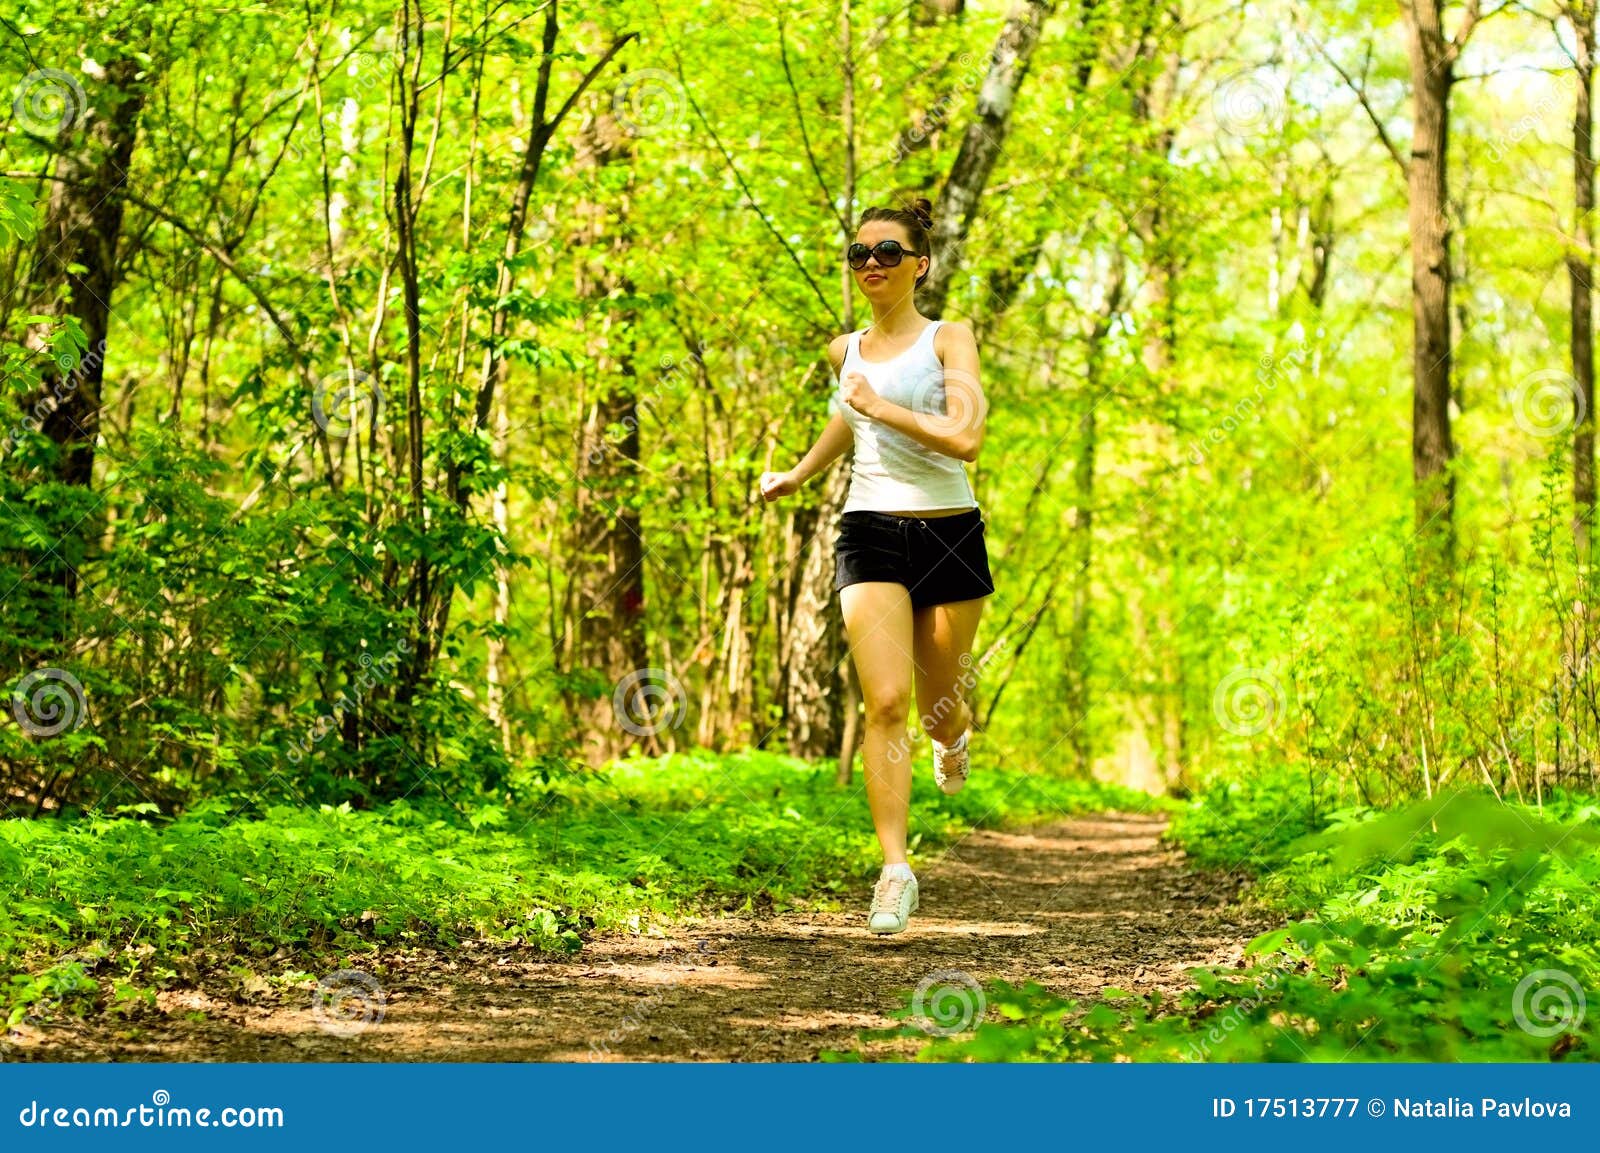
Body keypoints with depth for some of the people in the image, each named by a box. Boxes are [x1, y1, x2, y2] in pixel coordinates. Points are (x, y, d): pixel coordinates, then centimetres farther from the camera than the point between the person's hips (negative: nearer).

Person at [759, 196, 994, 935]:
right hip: (871, 536, 2)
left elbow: (966, 437, -17)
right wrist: (796, 476, 34)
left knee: (938, 707, 10)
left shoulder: (949, 340, -3)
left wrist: (880, 407, -16)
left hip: (950, 536, -2)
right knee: (885, 702, -15)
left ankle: (953, 735, 50)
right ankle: (895, 868, -13)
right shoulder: (845, 351, 10)